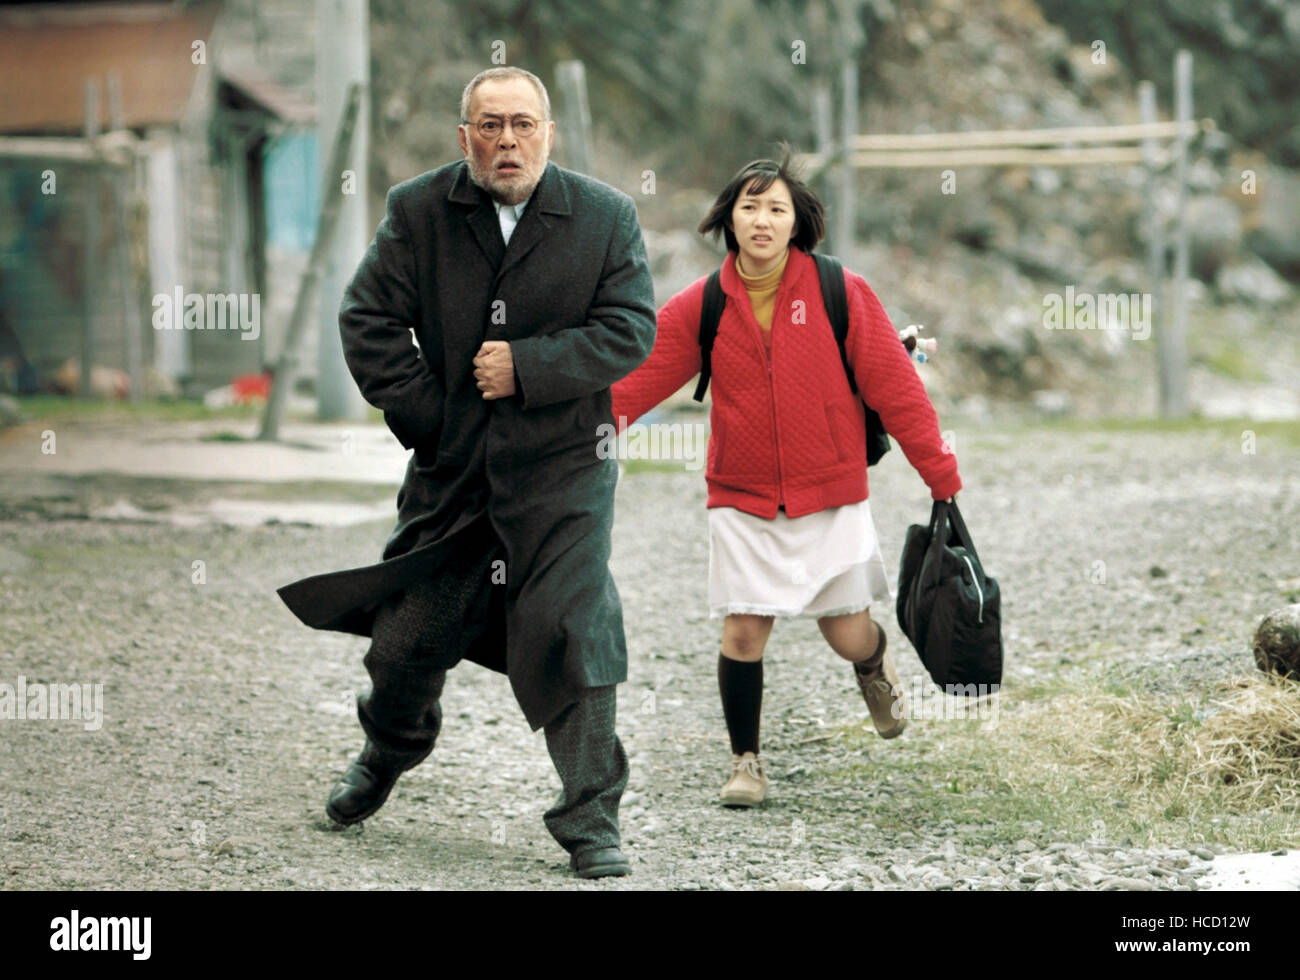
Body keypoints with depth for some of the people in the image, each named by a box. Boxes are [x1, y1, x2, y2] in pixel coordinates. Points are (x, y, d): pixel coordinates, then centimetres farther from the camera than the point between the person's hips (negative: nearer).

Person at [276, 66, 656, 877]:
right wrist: (423, 415, -7)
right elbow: (368, 319, 0)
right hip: (450, 468, 2)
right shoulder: (417, 212, 0)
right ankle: (390, 751, 44)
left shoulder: (606, 218, -4)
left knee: (574, 634, -11)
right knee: (409, 629, 13)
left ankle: (591, 819, -2)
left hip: (562, 470, -2)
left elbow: (631, 331, -9)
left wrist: (526, 366, -17)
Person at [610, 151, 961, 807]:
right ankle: (745, 763, 14)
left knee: (847, 635, 3)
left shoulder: (840, 293, -7)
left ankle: (875, 668, 41)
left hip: (830, 496, -1)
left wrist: (940, 477, -1)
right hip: (742, 500, 1)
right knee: (743, 632, -6)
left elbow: (894, 387, -3)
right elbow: (636, 378, -2)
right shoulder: (702, 307, -2)